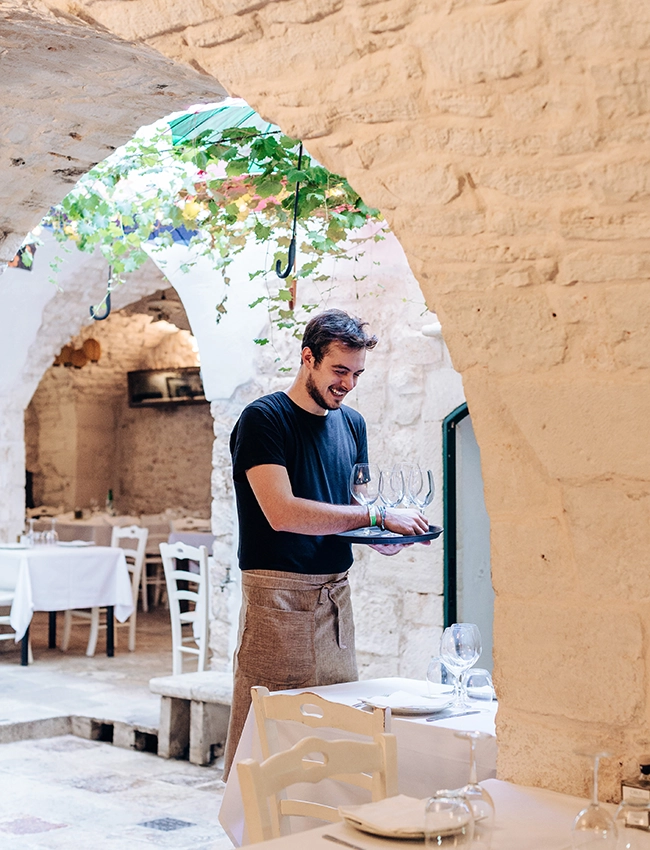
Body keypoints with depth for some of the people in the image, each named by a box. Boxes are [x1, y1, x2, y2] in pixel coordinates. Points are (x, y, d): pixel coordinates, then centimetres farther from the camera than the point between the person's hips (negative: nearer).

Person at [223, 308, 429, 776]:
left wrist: (382, 535, 0)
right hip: (276, 593, -7)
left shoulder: (352, 423, 13)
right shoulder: (263, 419, -8)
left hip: (335, 593, 7)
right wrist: (376, 515, -17)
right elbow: (282, 512, -19)